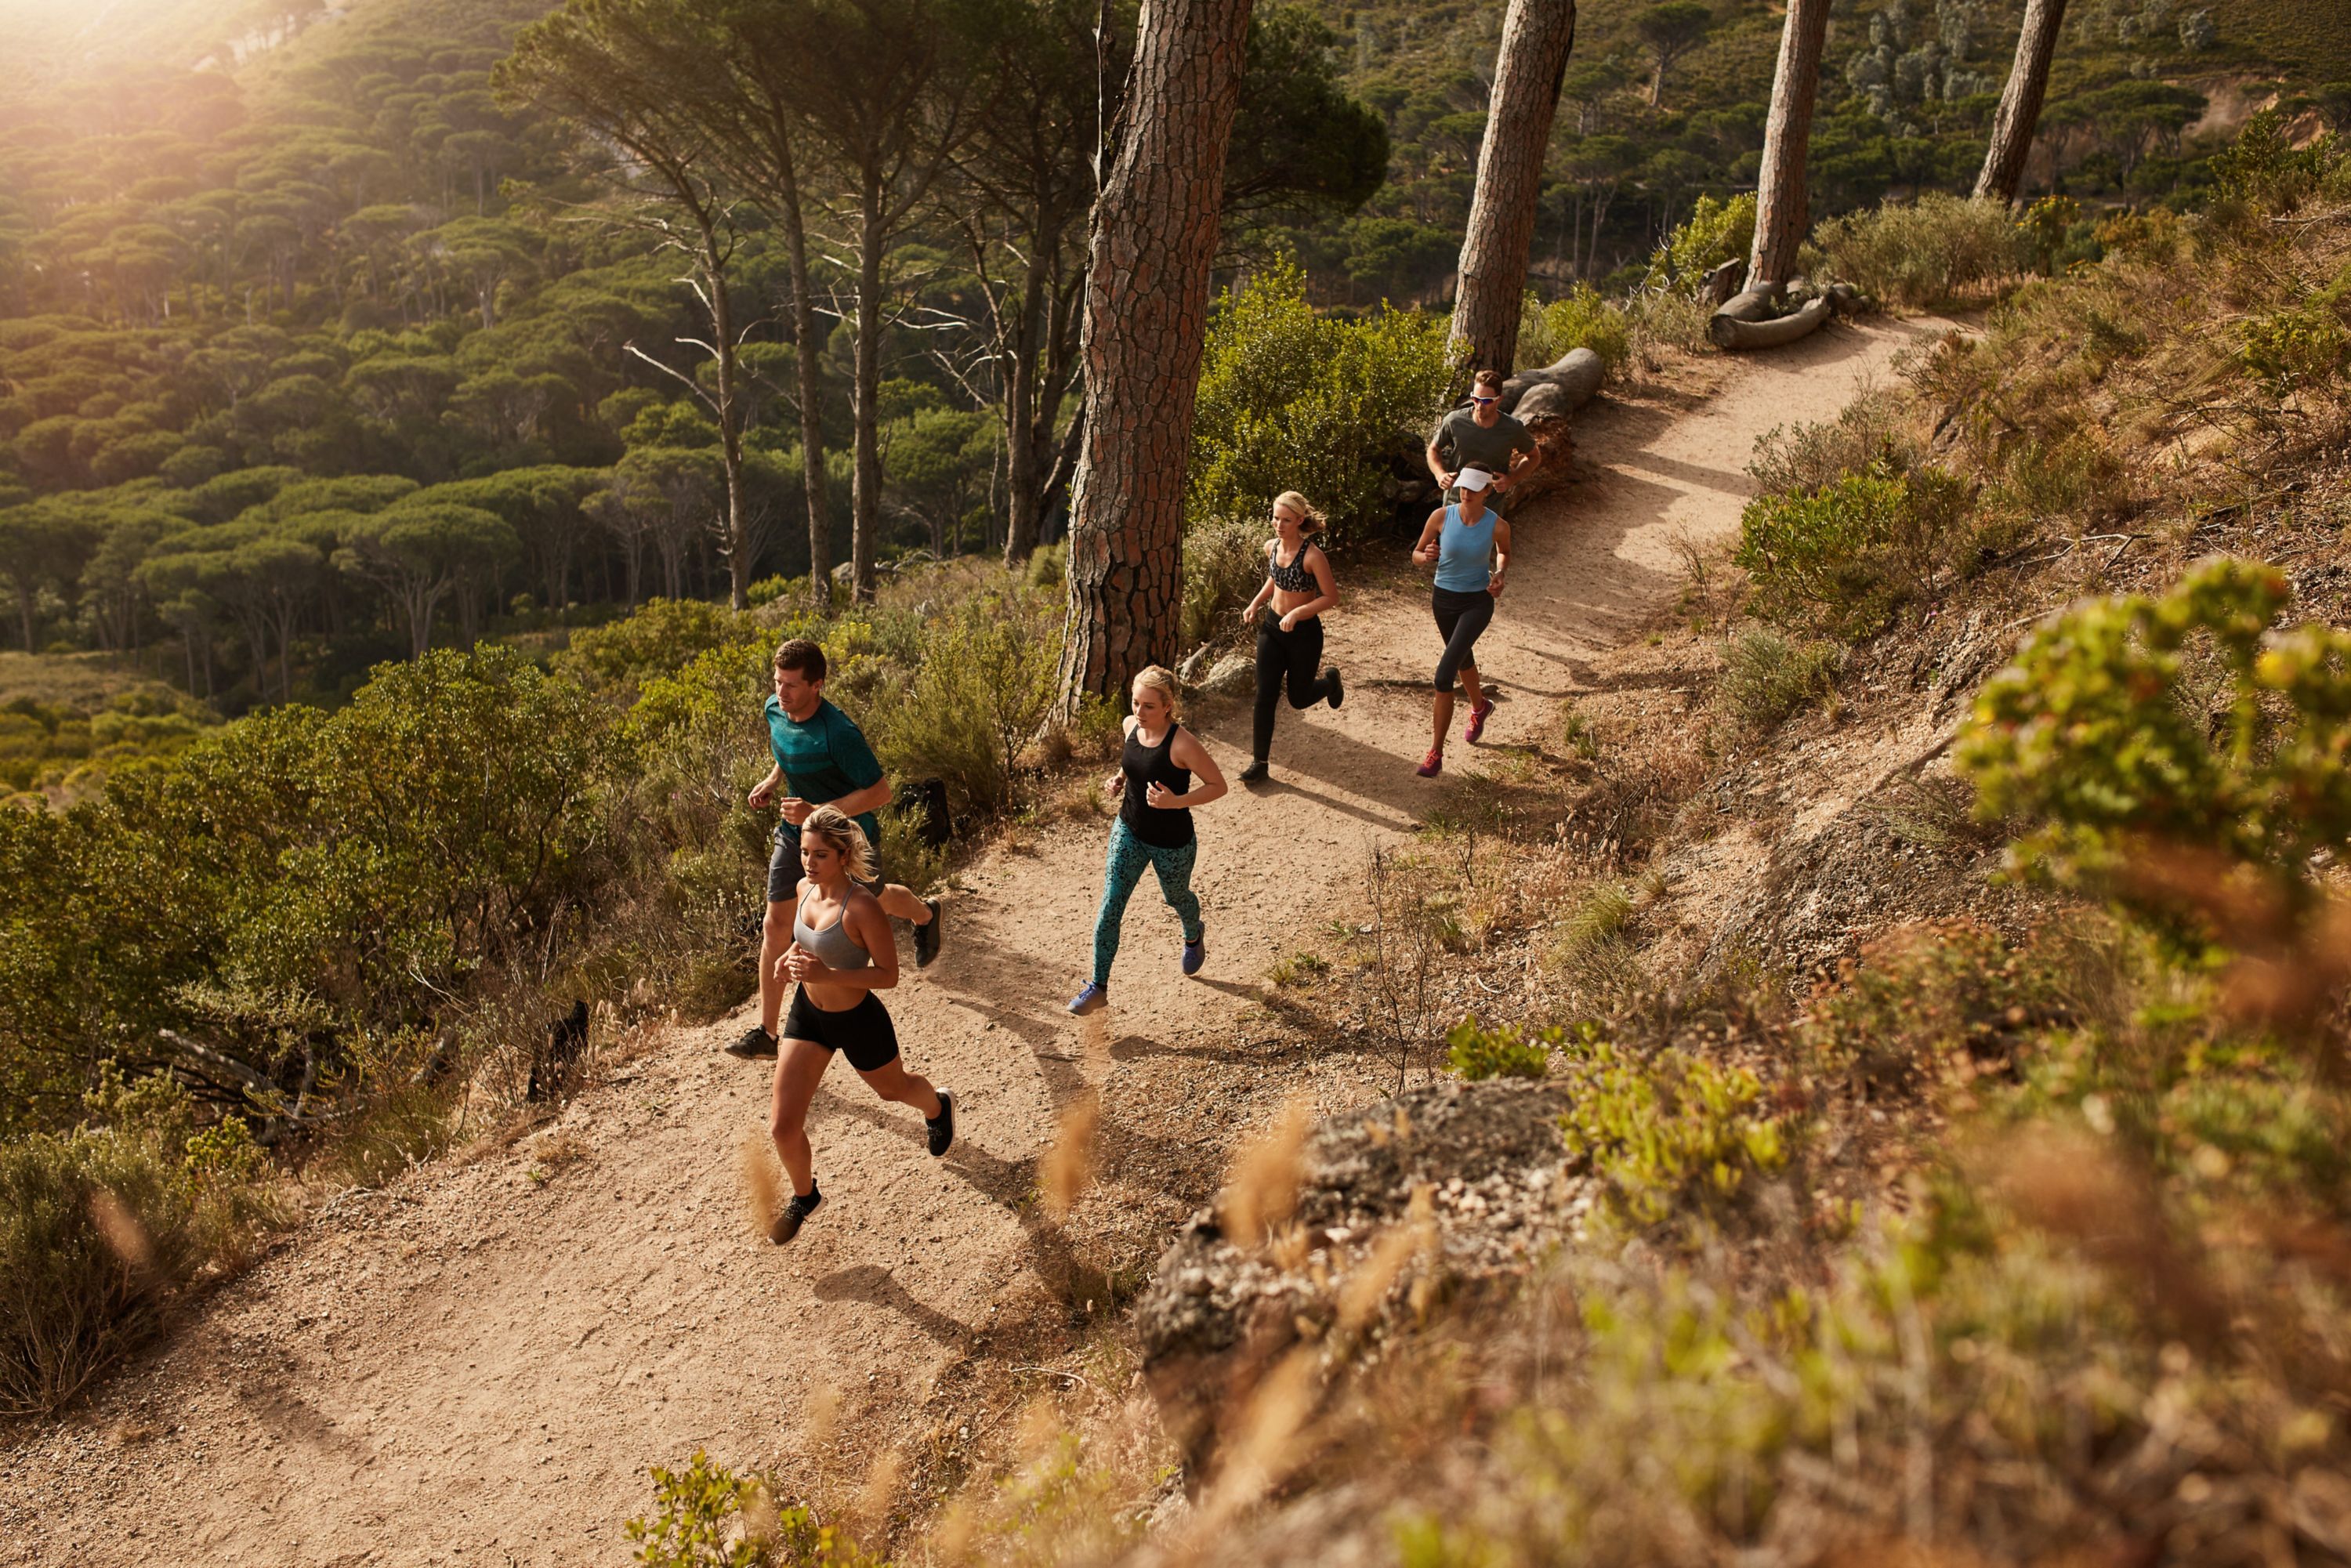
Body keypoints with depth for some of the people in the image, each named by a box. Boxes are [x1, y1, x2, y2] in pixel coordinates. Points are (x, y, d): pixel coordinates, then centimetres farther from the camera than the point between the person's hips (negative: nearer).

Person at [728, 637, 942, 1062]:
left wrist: (818, 812, -35)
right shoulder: (775, 710, -11)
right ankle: (765, 1031, 7)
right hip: (796, 834, 5)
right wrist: (773, 780, -4)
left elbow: (880, 792, -29)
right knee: (776, 924, 0)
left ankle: (926, 916, 60)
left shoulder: (838, 733, -34)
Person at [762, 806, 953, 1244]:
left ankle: (938, 1106, 64)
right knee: (782, 1126, 0)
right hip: (807, 1013, 5)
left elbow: (888, 975, -24)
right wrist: (790, 957, -9)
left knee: (893, 1089, 27)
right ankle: (804, 1197, 31)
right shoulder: (804, 889, -9)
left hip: (858, 1021, -5)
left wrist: (827, 975, -35)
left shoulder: (862, 907, -30)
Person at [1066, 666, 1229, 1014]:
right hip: (1129, 832, 5)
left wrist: (1176, 801, -34)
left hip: (1172, 843, -4)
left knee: (1176, 897, 24)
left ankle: (1194, 937, 60)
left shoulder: (1182, 743, -30)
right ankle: (1099, 988, 9)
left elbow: (1218, 785, -21)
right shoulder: (1131, 725, -9)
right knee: (1109, 908, -2)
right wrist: (1119, 778, -5)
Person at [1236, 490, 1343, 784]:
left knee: (1299, 699, 12)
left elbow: (1331, 598, -18)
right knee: (1265, 697, -1)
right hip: (1272, 628, 5)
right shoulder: (1271, 547, -3)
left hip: (1305, 632, -5)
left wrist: (1297, 612, -28)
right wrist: (1255, 604, 5)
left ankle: (1330, 679, 46)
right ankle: (1259, 761, 8)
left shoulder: (1313, 556, -23)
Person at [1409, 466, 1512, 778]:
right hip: (1444, 599, 4)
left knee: (1444, 673, -15)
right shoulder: (1442, 516, -13)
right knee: (1462, 659, 27)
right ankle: (1479, 707, 61)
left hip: (1477, 602, -4)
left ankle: (1436, 753, -8)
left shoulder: (1498, 526, -16)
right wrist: (1426, 556, -24)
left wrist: (1499, 575, -11)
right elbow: (1416, 554, -1)